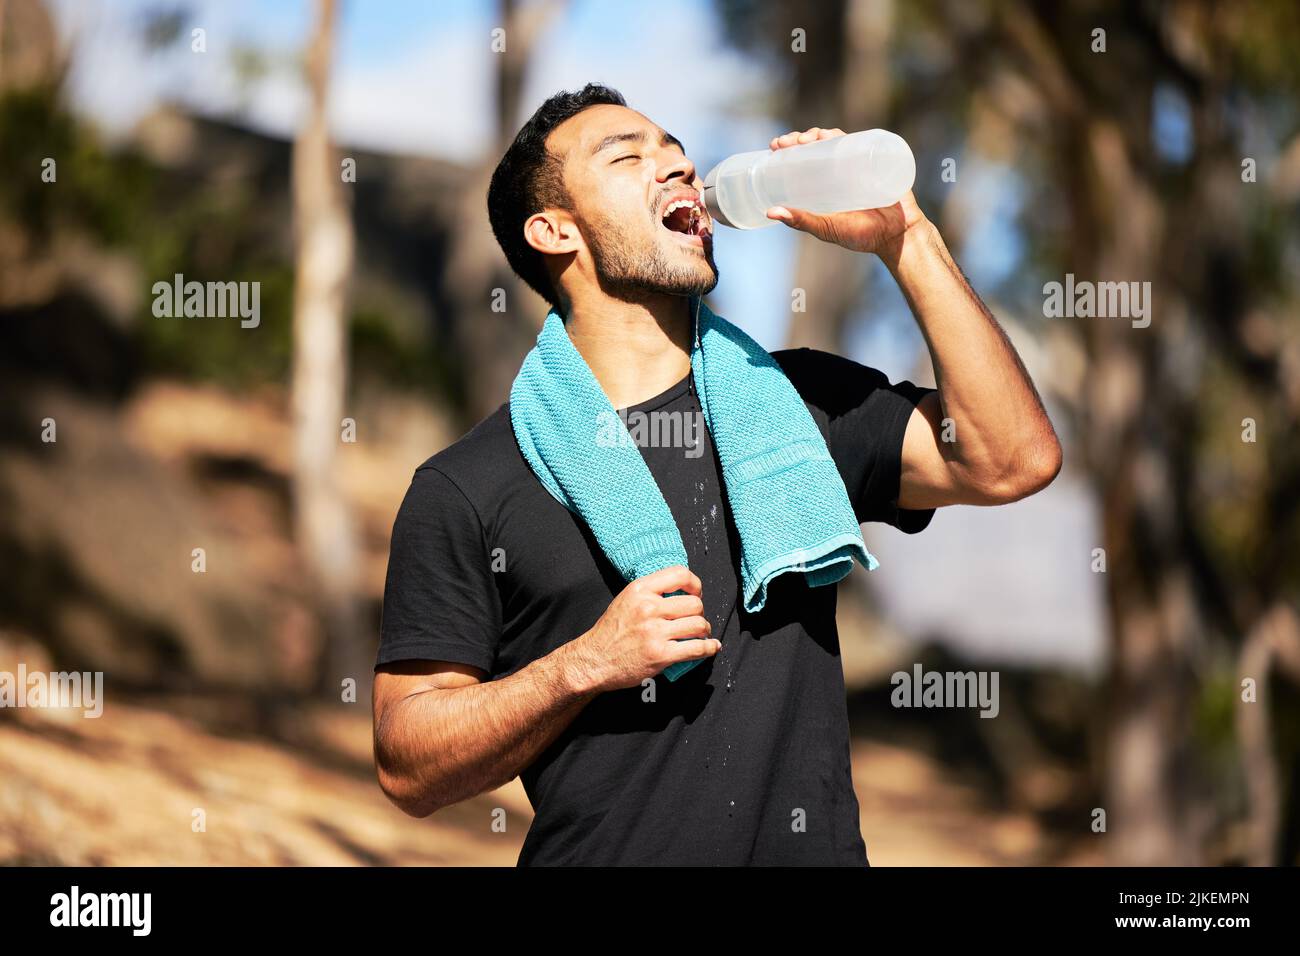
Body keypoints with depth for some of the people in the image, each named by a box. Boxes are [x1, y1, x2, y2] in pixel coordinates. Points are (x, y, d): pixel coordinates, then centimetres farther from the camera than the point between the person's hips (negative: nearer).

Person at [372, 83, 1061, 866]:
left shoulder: (799, 400, 8)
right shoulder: (466, 487, -1)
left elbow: (1011, 460, -5)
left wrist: (907, 242, -6)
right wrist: (586, 665, -16)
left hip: (810, 846, 3)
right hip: (605, 854, -3)